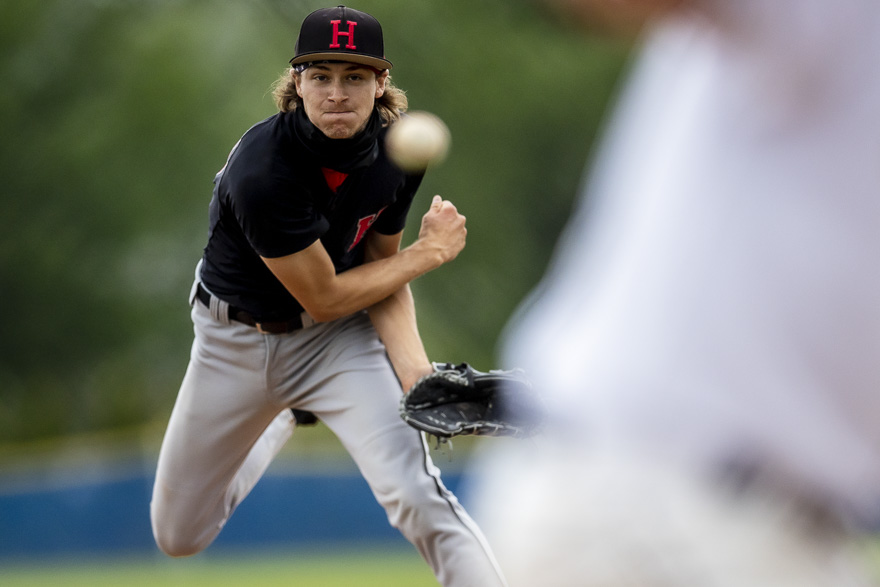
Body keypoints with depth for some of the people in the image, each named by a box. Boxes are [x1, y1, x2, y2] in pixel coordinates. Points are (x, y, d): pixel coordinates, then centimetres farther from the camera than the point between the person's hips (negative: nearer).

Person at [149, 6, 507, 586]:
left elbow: (384, 279, -4)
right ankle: (284, 422, 42)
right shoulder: (262, 168, -32)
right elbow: (323, 297, -23)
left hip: (339, 341, 2)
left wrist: (416, 373, -21)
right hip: (235, 338, -1)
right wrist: (430, 251, -16)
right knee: (178, 536, 14)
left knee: (415, 491, -25)